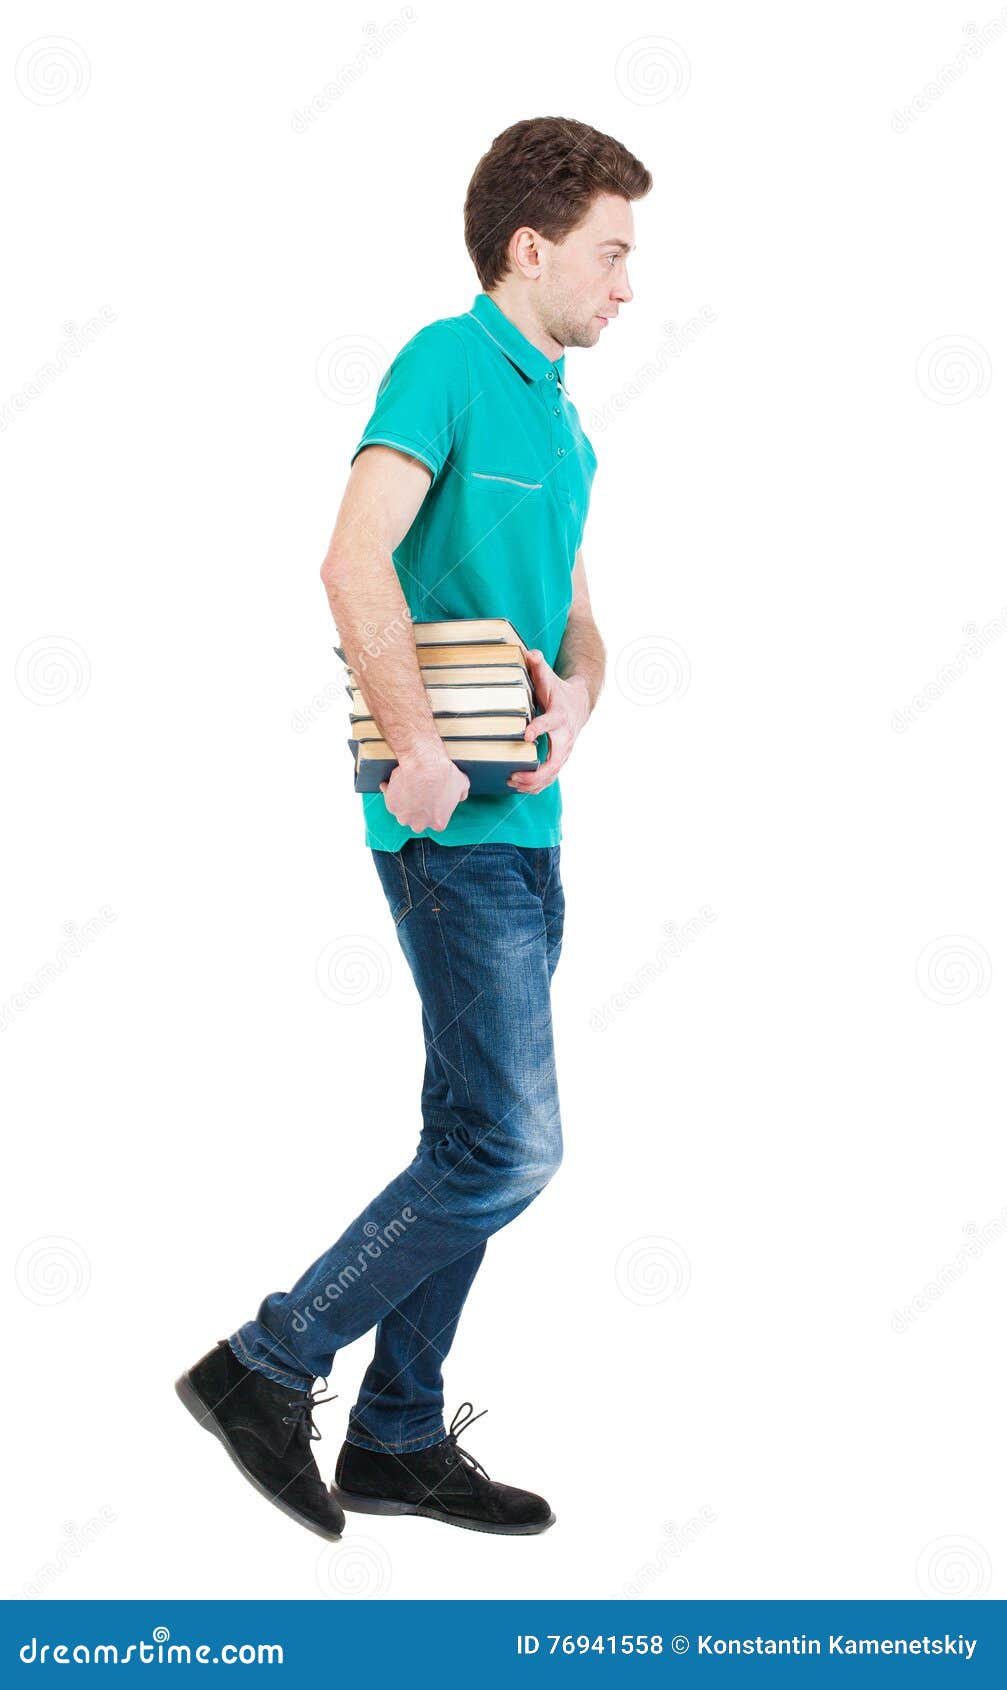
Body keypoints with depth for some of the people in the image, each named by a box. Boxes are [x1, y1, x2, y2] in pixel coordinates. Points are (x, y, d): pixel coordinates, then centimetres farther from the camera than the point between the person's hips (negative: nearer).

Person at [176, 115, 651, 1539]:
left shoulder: (562, 417, 18)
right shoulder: (447, 364, -9)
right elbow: (356, 561, -21)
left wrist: (576, 702, -3)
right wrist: (423, 753, -24)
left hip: (526, 824, 9)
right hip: (455, 827, -9)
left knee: (475, 1142, 12)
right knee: (510, 1148, -9)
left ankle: (399, 1438, 23)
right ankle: (268, 1369, 5)